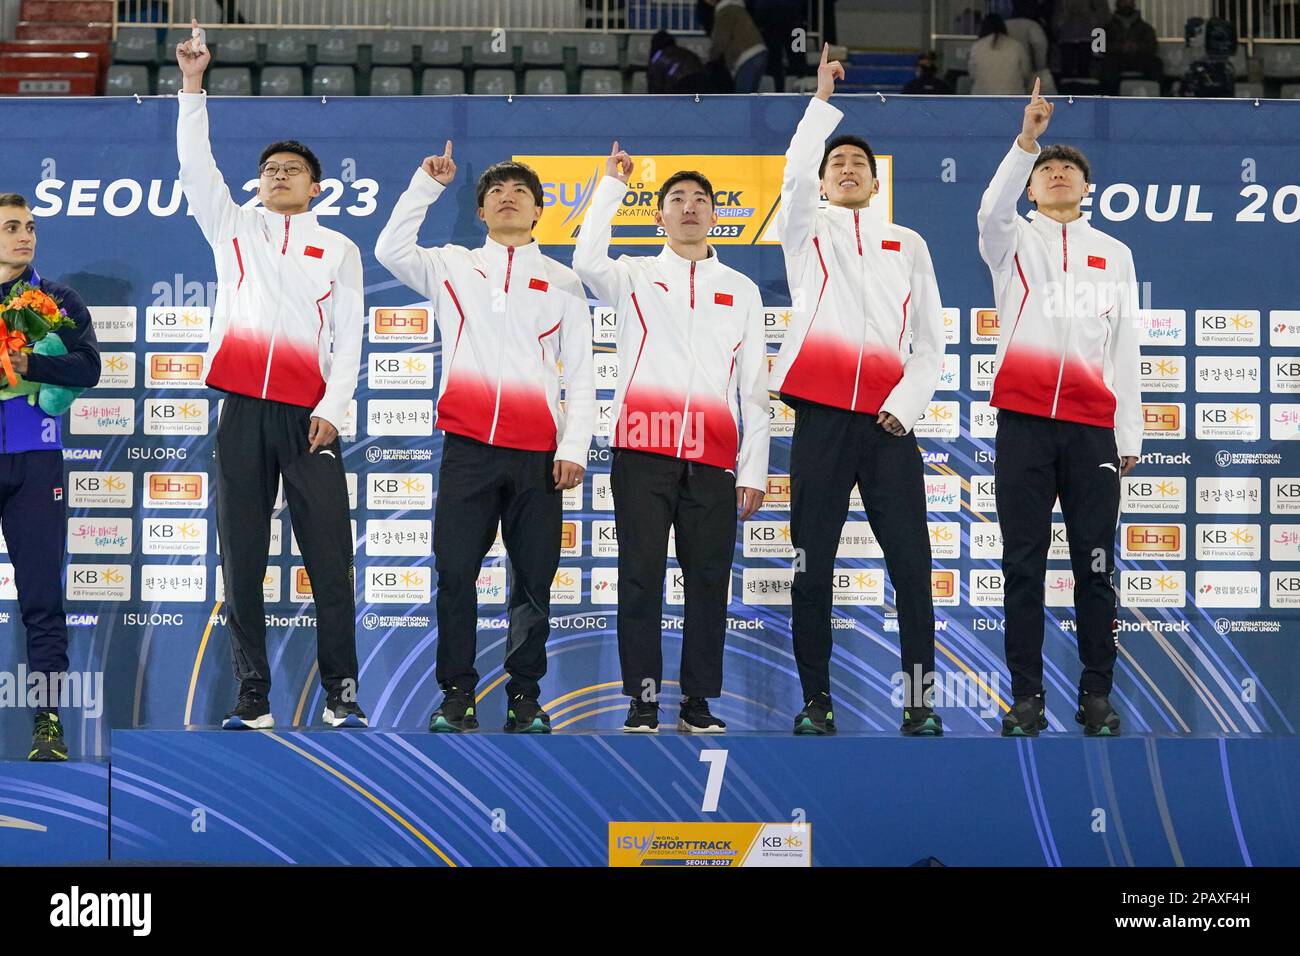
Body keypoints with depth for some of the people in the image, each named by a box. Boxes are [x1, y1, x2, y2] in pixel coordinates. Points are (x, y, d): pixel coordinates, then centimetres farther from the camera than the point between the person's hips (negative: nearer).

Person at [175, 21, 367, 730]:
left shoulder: (338, 249, 13)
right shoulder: (233, 229, 16)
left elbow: (349, 336, 7)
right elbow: (194, 164, 4)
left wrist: (332, 408, -5)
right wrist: (192, 84, -5)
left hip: (308, 416, -1)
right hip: (242, 411, 1)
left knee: (329, 559, -4)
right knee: (241, 561, 1)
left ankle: (341, 692, 3)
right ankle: (252, 698, 6)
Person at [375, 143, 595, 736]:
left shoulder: (562, 282, 13)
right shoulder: (453, 268, 13)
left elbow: (581, 374, 9)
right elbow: (391, 251, -4)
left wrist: (573, 447, -1)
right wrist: (426, 185, -4)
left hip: (537, 453, 0)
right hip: (467, 447, 0)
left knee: (534, 581, 2)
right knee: (455, 573, -4)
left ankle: (525, 697, 10)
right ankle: (457, 696, 3)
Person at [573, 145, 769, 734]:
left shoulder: (741, 291, 18)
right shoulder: (635, 278, 11)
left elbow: (754, 388, 15)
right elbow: (588, 263, -14)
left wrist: (753, 470, 8)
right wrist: (612, 186, -6)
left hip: (713, 462, 2)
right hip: (643, 455, -2)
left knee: (709, 580, 0)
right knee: (641, 576, -3)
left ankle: (698, 702, 7)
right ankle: (643, 700, 2)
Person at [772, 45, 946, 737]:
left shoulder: (907, 245, 17)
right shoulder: (805, 233, 12)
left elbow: (931, 342, 14)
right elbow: (795, 174, -10)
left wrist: (906, 403, -2)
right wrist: (824, 98, -10)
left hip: (889, 421, 1)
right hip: (821, 417, -1)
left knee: (912, 564, -5)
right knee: (812, 567, 0)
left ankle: (920, 698, 0)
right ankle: (816, 700, 7)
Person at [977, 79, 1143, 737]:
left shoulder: (1114, 255, 17)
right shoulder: (1014, 242, 11)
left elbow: (1125, 350, 14)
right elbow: (992, 211, -14)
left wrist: (1129, 436, 8)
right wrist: (1026, 141, -27)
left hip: (1093, 426, 1)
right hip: (1024, 420, -1)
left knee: (1095, 565, 0)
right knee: (1023, 564, -2)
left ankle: (1096, 694, 6)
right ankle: (1027, 697, 2)